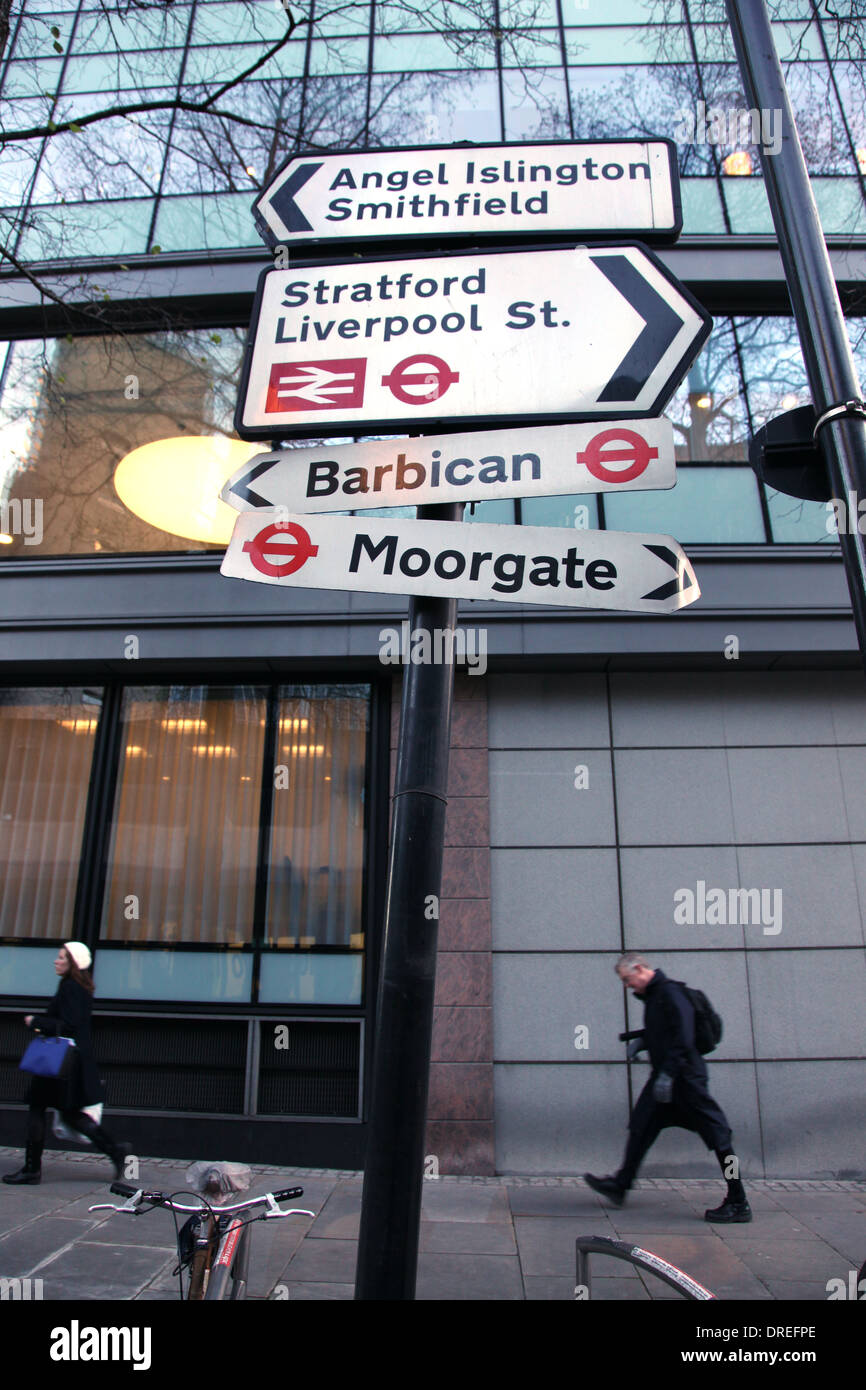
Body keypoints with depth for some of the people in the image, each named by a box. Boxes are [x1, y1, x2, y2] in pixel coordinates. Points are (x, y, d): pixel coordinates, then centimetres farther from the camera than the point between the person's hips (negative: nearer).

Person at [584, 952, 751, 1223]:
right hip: (666, 1077, 11)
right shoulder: (653, 995, 12)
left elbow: (683, 1036, -25)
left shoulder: (670, 992, -18)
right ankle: (620, 1185, 22)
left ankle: (738, 1204, 8)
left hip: (684, 1076, -11)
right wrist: (641, 1040, 9)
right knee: (641, 1127, 13)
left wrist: (667, 1073, -26)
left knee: (717, 1135, -1)